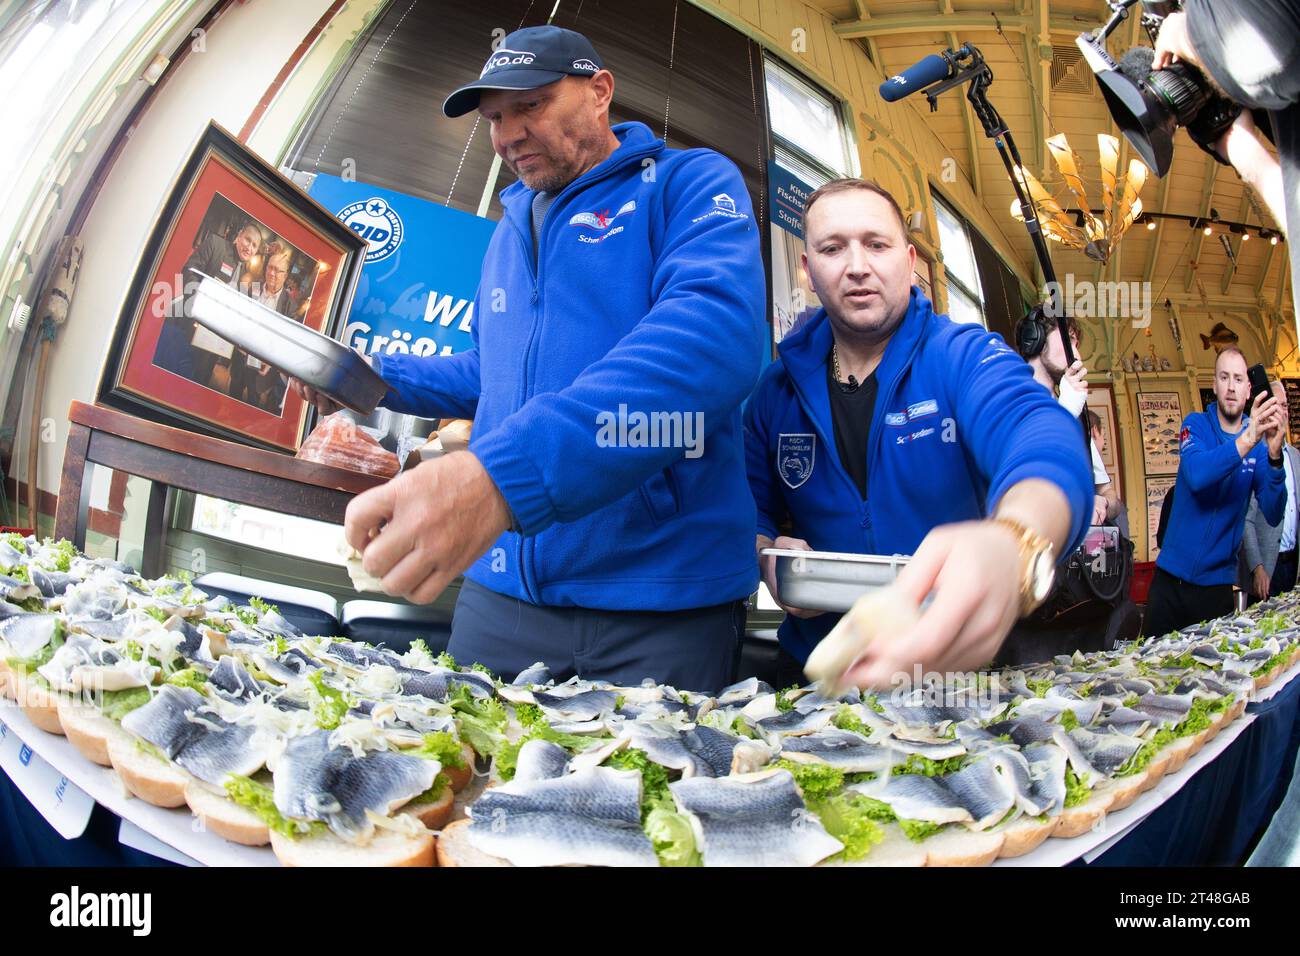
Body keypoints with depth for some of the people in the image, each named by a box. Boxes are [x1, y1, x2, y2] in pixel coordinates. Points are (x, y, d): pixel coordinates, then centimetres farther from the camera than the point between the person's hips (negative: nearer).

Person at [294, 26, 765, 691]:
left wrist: (502, 473, -36)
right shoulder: (511, 228, 18)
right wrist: (377, 378, 11)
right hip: (502, 586, 6)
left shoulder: (691, 184, -5)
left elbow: (712, 336, -26)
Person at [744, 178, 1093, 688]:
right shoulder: (777, 388, 6)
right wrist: (768, 557, -12)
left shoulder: (966, 356, -4)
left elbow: (1041, 439, -25)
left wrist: (1012, 548, -47)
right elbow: (748, 509, 12)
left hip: (959, 660, -3)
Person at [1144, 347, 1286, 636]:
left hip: (1217, 583, 1)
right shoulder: (1196, 425, -2)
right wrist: (1246, 441, -37)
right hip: (1171, 578, -1)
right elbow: (1196, 475, -24)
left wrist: (1274, 456, -27)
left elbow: (1273, 515, -12)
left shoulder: (1260, 442, 1)